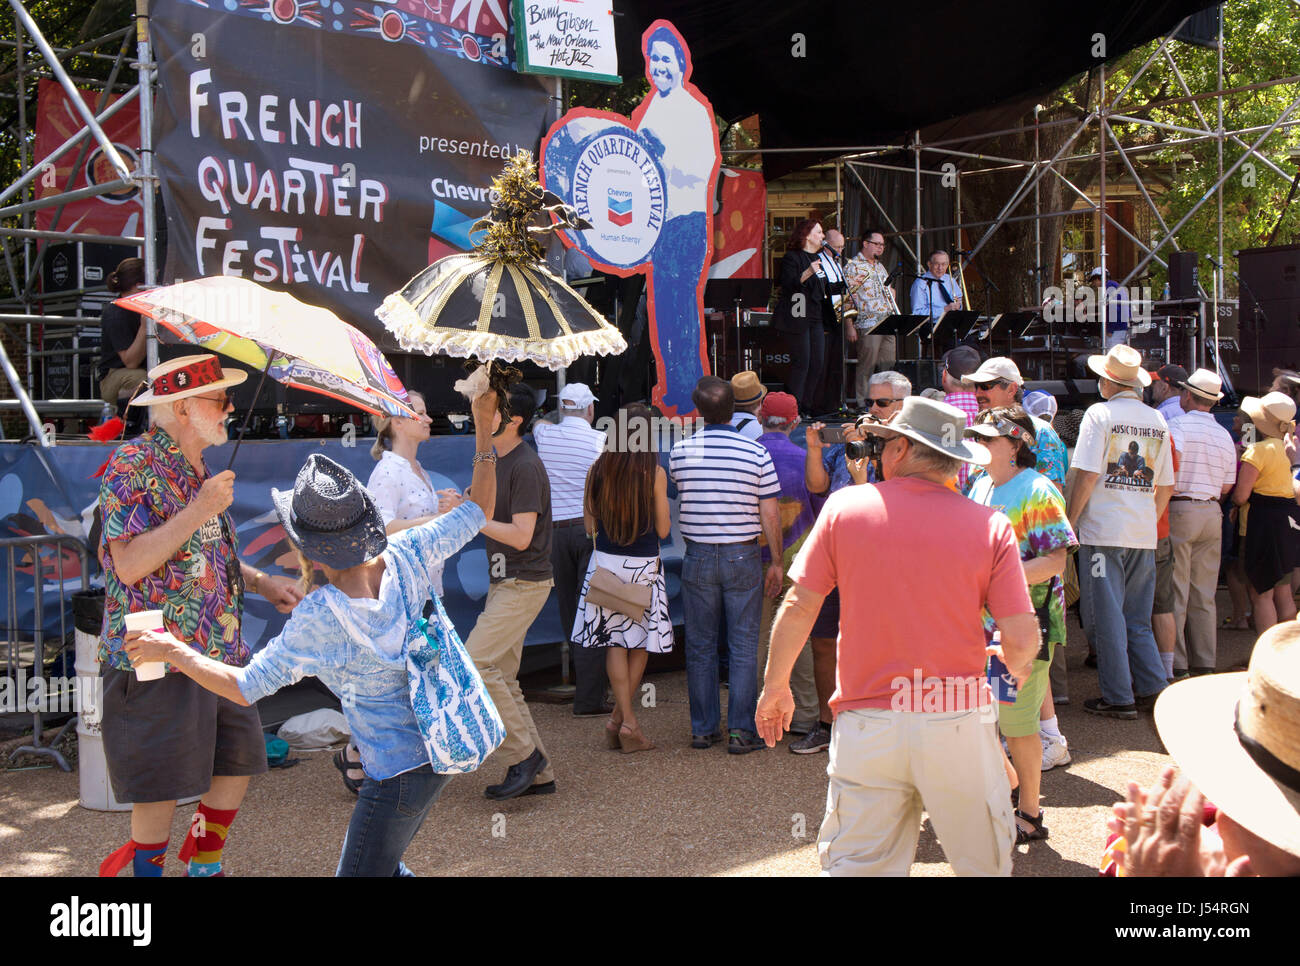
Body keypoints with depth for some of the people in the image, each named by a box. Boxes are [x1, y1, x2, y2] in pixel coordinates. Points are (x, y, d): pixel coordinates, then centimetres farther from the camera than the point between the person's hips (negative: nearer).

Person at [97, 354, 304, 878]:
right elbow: (130, 565, -23)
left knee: (238, 762, 14)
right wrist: (199, 510, -23)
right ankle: (148, 867, 20)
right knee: (163, 785, 0)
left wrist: (264, 582, 12)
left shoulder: (200, 470, 15)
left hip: (218, 652, 9)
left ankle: (204, 865, 32)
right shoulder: (131, 466, -13)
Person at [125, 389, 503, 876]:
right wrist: (484, 429, 11)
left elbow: (244, 689, -12)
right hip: (444, 744, 8)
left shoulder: (320, 617, -23)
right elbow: (478, 511, 6)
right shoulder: (406, 556, -9)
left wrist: (174, 651, 1)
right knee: (382, 864, 25)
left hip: (399, 771, -8)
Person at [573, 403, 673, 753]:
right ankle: (622, 718, 12)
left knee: (615, 643, 9)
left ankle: (626, 721, 6)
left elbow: (590, 524, 4)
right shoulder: (654, 473, -11)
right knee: (640, 644, 12)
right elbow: (663, 529, -6)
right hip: (643, 565, -2)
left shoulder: (598, 469, -3)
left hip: (605, 562, 2)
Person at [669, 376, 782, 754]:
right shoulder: (756, 452, -9)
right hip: (742, 556, -1)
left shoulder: (680, 450, -4)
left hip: (698, 557, 2)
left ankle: (703, 728, 17)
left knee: (699, 646, 11)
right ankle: (741, 730, 6)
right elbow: (770, 515, -6)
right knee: (744, 647, 6)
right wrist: (776, 562, 3)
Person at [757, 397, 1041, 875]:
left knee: (857, 867, 8)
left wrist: (775, 685, 13)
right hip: (958, 724, 0)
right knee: (984, 863, 18)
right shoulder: (990, 526, -4)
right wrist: (1014, 666, 18)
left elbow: (798, 607, -1)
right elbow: (1022, 639, -6)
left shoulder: (845, 506, -3)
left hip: (866, 723, 0)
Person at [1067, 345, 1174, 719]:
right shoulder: (1157, 421, 9)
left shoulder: (1101, 414, -6)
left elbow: (1087, 476, -12)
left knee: (1106, 617, 1)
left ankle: (1118, 698, 3)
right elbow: (1165, 487, 12)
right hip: (1144, 534, 5)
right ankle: (1151, 688, 15)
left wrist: (1068, 523, -5)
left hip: (1103, 530, -5)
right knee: (1138, 618, 15)